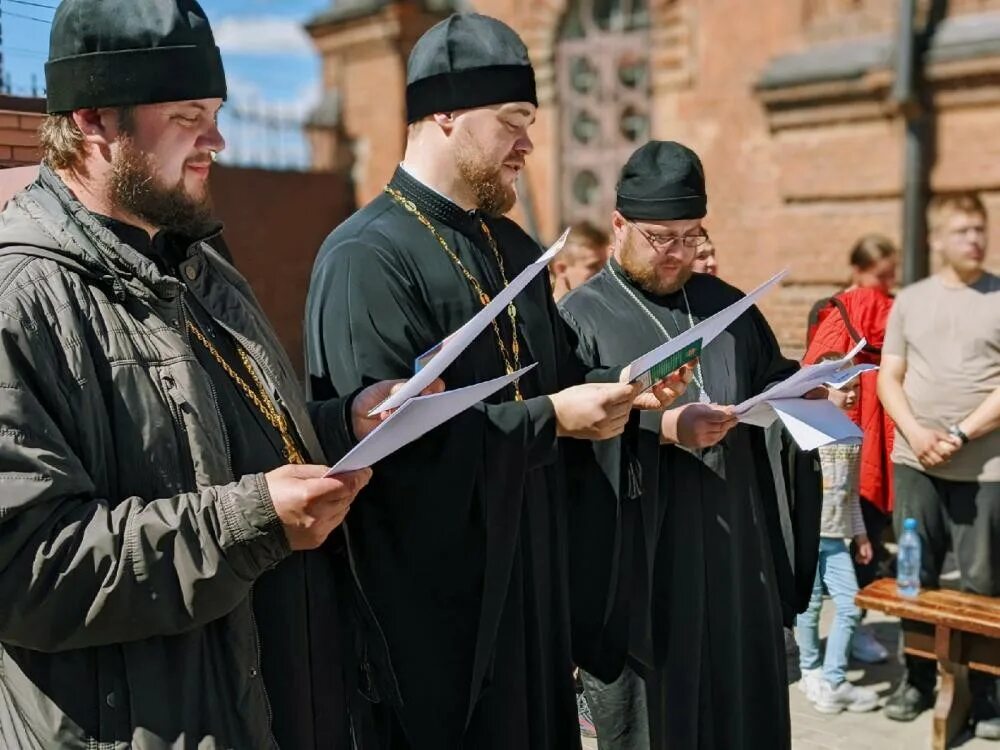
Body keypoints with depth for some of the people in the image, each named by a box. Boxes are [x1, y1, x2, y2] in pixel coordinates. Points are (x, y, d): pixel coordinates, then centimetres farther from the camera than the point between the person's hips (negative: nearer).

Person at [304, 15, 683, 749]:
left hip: (530, 571, 8)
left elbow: (555, 371, 18)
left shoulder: (513, 246, 11)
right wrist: (549, 419, -22)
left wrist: (621, 386, -3)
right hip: (431, 597, -8)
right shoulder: (366, 257, -17)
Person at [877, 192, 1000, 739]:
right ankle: (917, 679, 23)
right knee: (914, 577, 9)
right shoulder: (909, 301, 10)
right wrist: (915, 433, -8)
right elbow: (888, 378, 7)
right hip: (914, 462, 3)